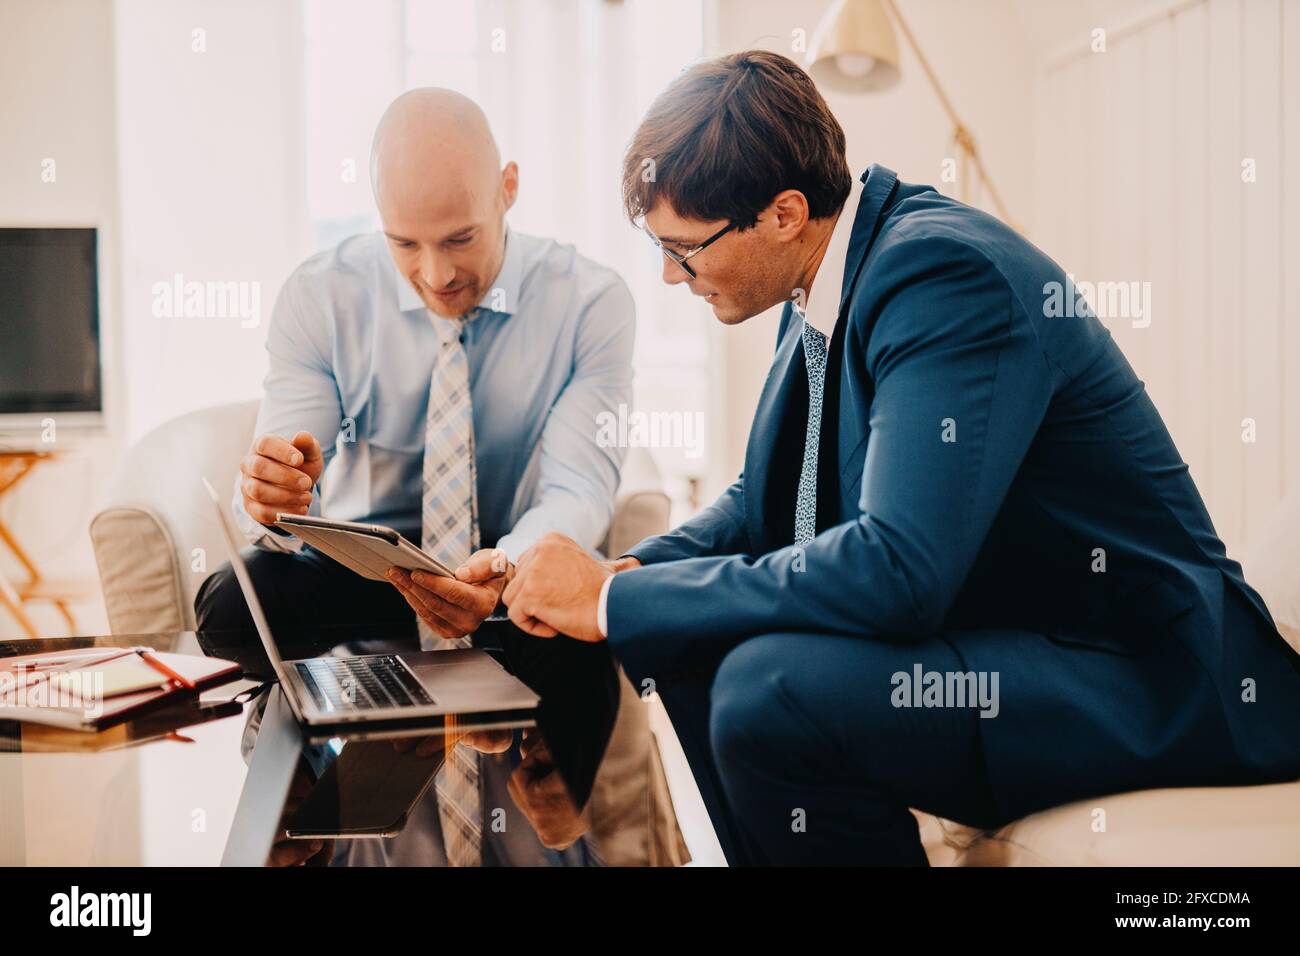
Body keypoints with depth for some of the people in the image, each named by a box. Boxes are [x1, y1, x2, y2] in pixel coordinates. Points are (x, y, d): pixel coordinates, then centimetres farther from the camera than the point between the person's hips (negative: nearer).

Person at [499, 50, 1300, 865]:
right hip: (984, 632, 9)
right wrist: (627, 575, -4)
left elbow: (898, 567, -32)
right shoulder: (827, 280, 5)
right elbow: (767, 500, 16)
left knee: (769, 687, -27)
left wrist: (617, 602, -23)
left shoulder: (948, 274, -23)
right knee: (694, 631, 5)